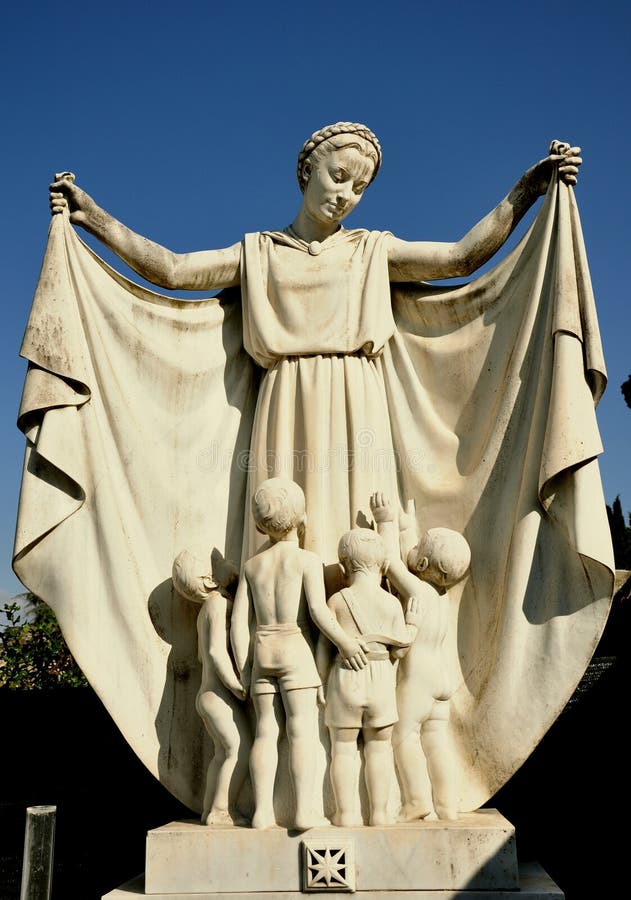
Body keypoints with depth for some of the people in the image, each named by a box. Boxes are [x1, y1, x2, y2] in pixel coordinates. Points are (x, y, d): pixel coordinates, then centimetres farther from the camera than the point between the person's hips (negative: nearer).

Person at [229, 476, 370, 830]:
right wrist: (346, 643, -5)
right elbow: (318, 611, -16)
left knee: (267, 730, 6)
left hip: (262, 651, 4)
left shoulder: (252, 565, 10)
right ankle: (305, 810, -9)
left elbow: (239, 621, 6)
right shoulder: (308, 560, -3)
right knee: (302, 729, -4)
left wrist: (244, 669, 10)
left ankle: (263, 811, 4)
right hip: (296, 648, -4)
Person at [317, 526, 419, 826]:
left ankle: (346, 812, 10)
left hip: (344, 677, -1)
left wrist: (322, 681, 8)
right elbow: (399, 649, -2)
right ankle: (379, 812, 15)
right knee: (377, 750, 12)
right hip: (381, 679, 1)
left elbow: (324, 646, -2)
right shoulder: (392, 603, -2)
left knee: (343, 749, 8)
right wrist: (412, 621, 12)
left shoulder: (337, 600, -4)